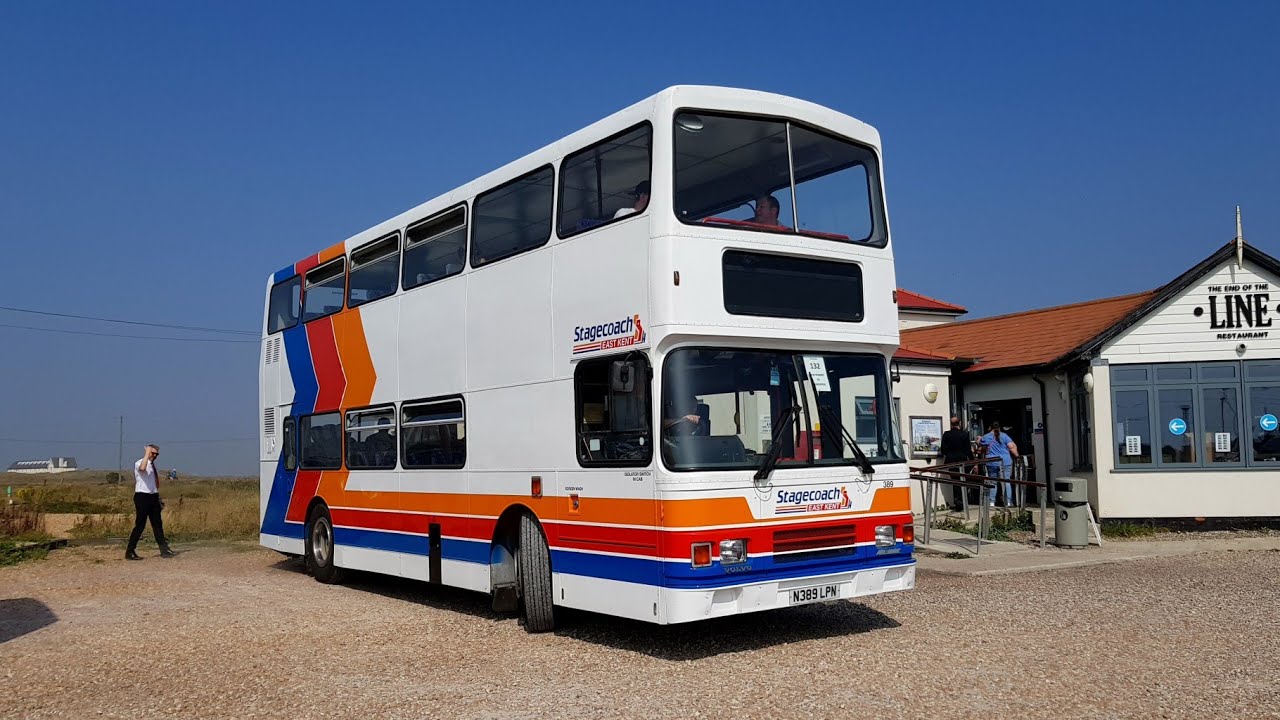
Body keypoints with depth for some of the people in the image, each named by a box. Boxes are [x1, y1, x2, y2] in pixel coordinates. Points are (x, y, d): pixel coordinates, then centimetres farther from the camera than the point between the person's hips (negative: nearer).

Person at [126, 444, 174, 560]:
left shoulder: (153, 465, 16)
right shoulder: (139, 463, -9)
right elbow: (142, 468, -37)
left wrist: (158, 497, 21)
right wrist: (147, 453, -28)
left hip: (153, 496, 8)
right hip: (142, 496, -8)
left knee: (157, 524, 10)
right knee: (140, 525, -7)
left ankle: (164, 550, 15)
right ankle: (130, 552, 1)